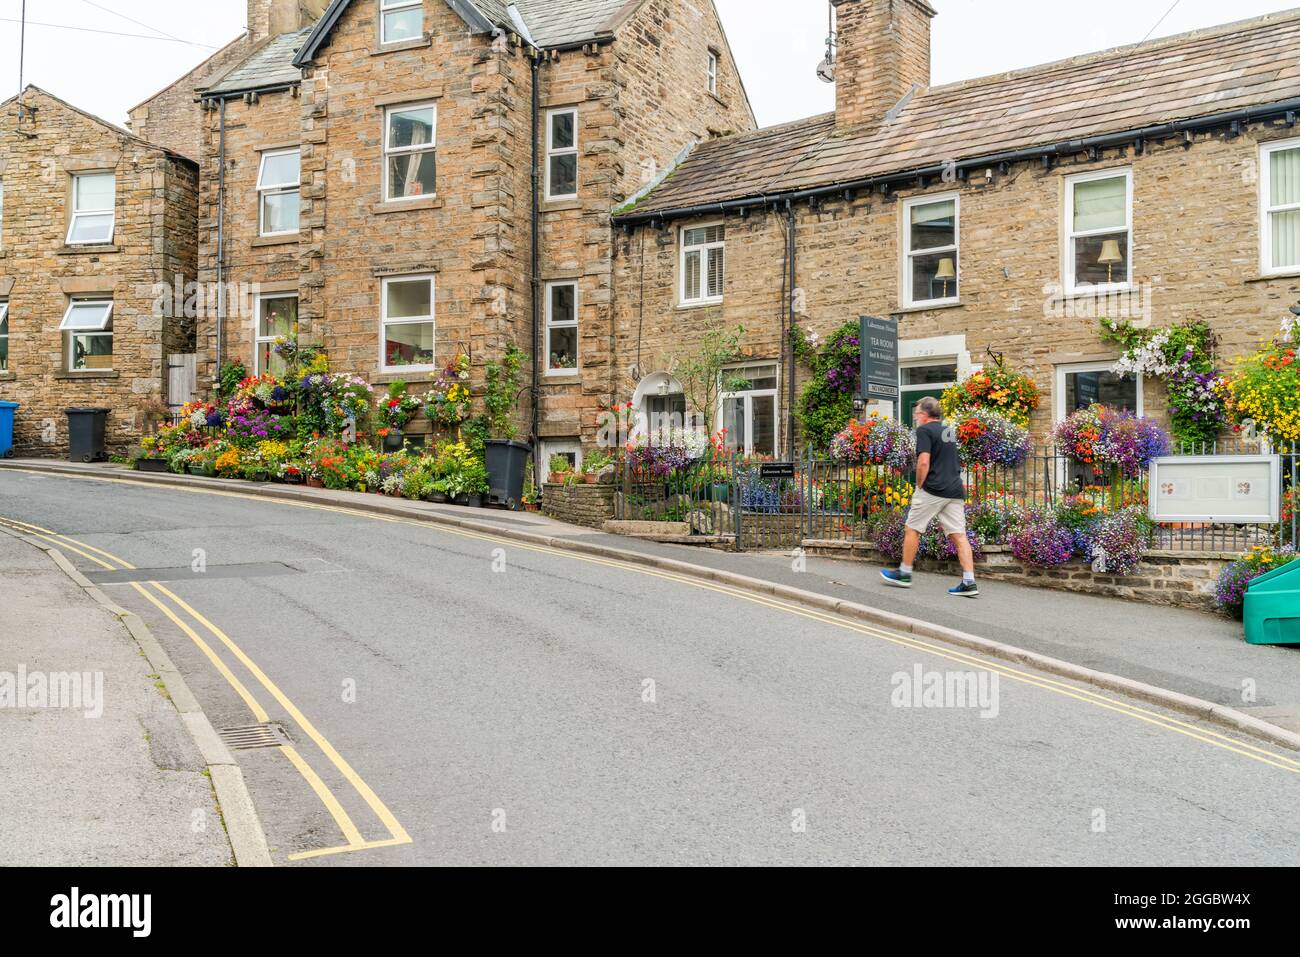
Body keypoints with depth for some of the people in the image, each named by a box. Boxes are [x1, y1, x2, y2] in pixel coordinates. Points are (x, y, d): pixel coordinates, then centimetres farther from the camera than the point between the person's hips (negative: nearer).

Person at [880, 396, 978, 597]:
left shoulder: (924, 430, -6)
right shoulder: (948, 432, 20)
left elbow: (923, 462, -16)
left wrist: (919, 486, -5)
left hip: (933, 490, -7)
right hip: (955, 490, 7)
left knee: (913, 529, 8)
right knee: (959, 535, 2)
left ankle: (904, 573, 18)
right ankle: (969, 582, -5)